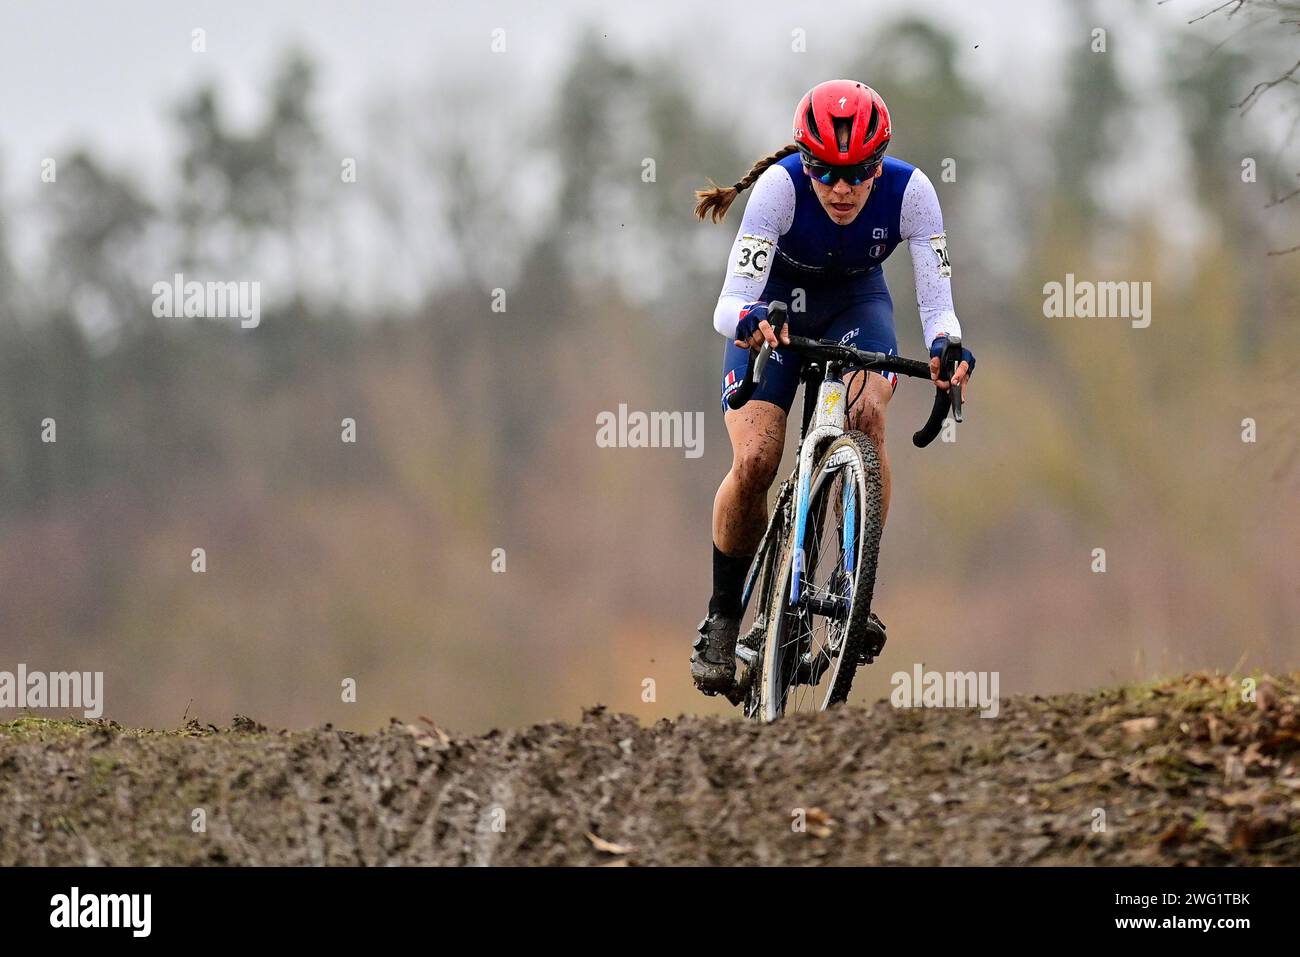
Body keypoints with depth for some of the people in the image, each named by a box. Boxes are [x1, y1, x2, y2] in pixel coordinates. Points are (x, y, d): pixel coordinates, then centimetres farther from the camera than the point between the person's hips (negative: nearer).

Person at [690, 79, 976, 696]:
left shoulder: (909, 190, -29)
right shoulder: (780, 185, -33)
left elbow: (936, 303, -29)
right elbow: (729, 303, -38)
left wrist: (947, 345, -52)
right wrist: (748, 320, -62)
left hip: (856, 300, 1)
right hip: (774, 300, -1)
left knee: (867, 416, -30)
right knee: (754, 462, -19)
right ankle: (722, 618, 1)